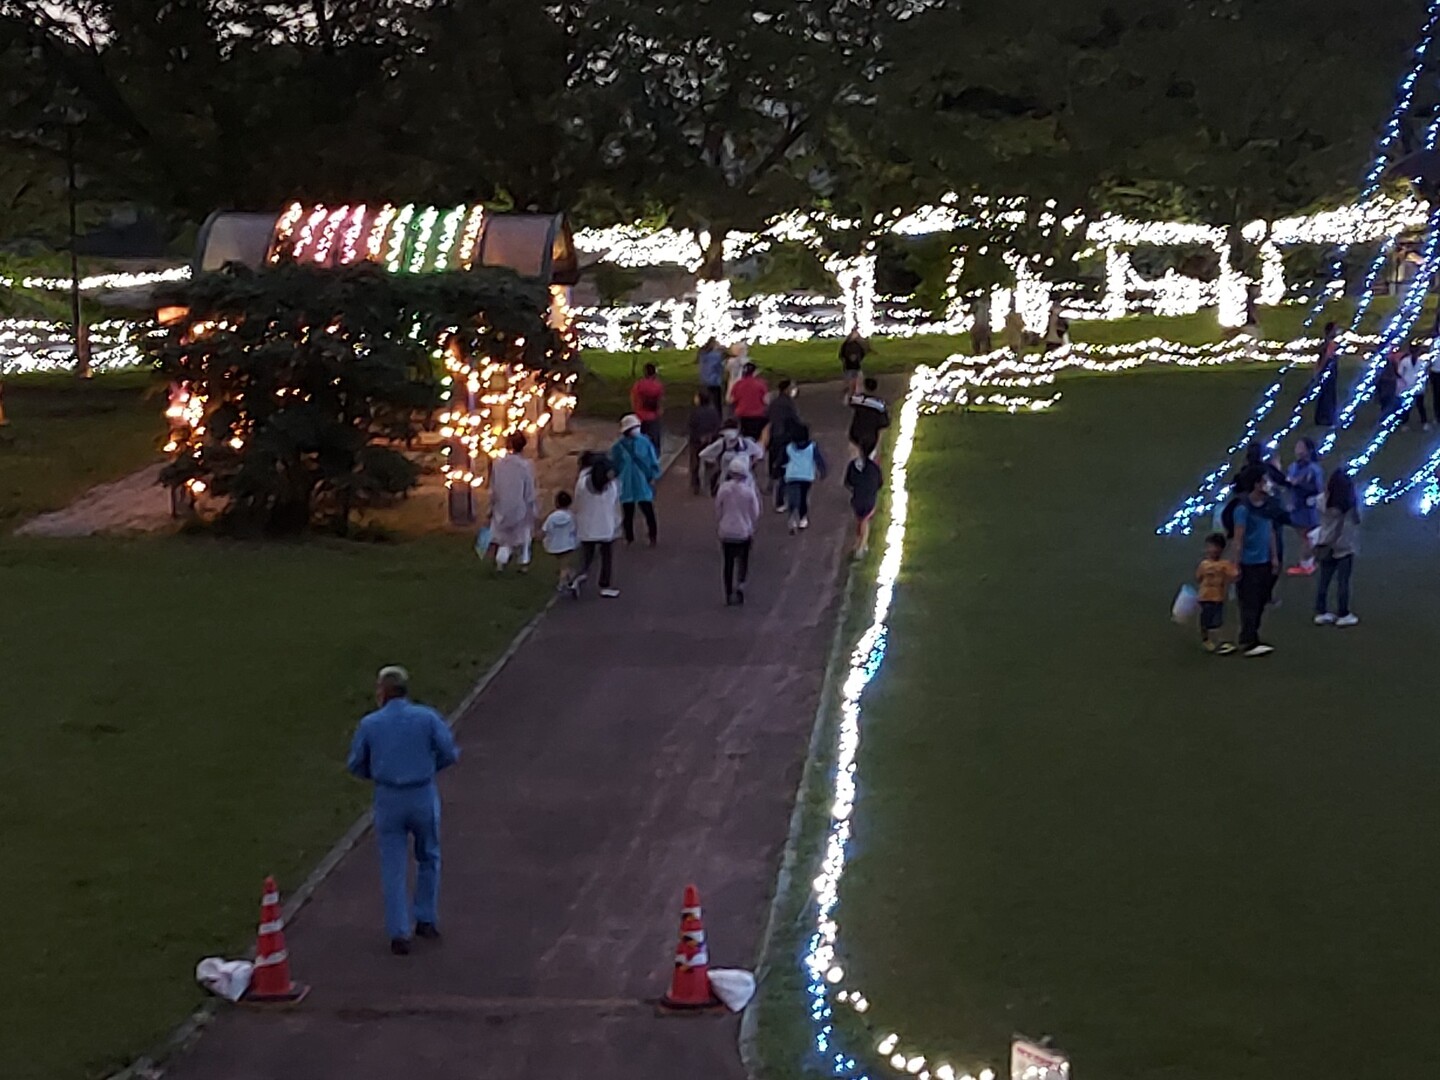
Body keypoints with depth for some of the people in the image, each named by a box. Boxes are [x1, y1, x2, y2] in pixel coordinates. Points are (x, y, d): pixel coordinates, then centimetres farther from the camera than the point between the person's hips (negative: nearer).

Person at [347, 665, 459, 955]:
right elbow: (450, 754, -6)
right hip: (424, 796, 0)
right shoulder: (427, 717, -8)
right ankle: (426, 920, 24)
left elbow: (355, 765, 1)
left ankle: (399, 934, 3)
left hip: (389, 800, 0)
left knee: (394, 868, 7)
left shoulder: (369, 724, -6)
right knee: (428, 858, 22)